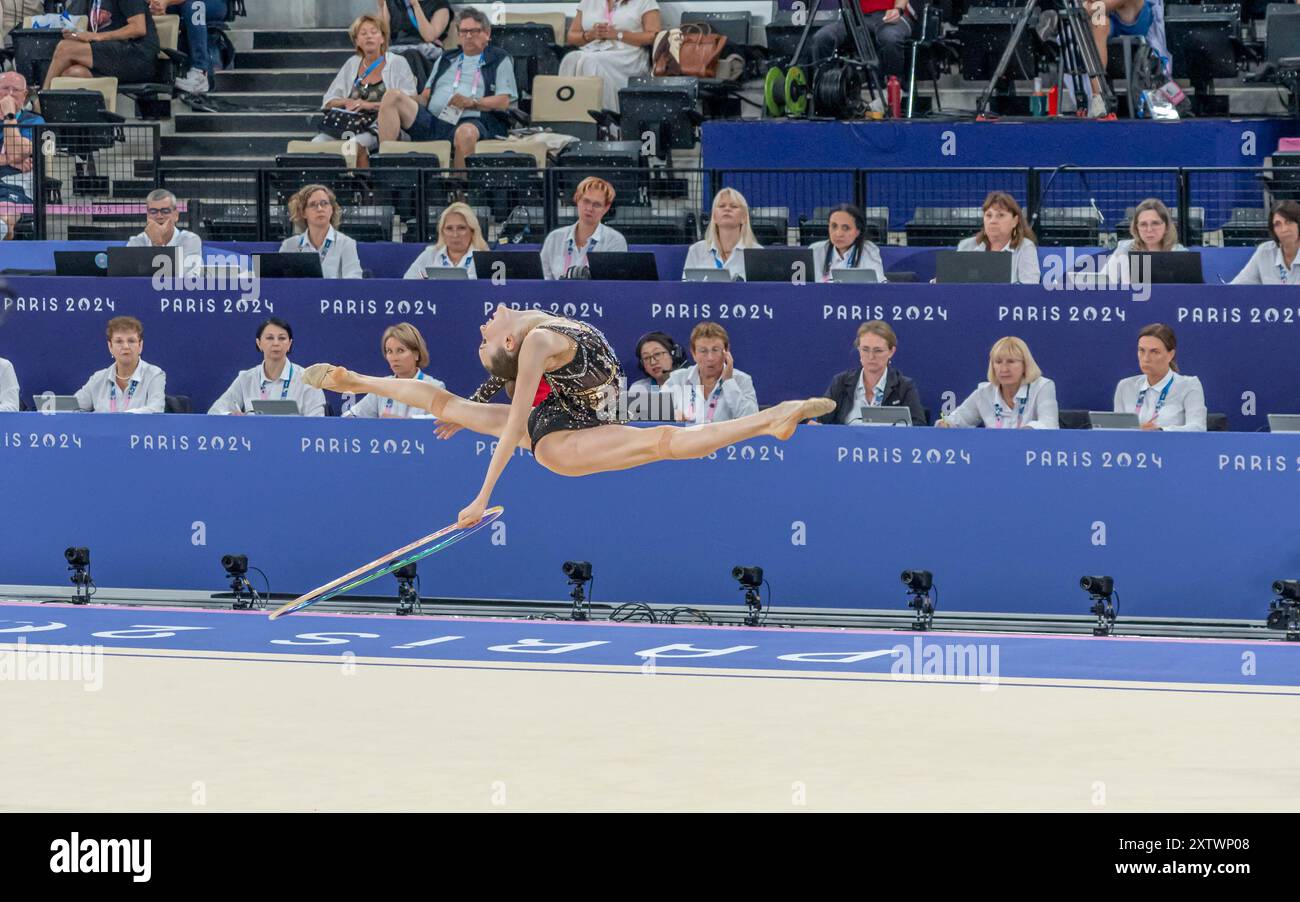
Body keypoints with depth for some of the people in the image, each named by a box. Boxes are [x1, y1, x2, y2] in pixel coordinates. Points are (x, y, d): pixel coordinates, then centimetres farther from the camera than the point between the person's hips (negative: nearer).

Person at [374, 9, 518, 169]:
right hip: (432, 121, 5)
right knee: (393, 97, -18)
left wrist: (471, 102, -11)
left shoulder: (500, 60, 17)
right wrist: (412, 99, 0)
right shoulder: (446, 60, 32)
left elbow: (503, 102, 4)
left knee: (466, 132, -43)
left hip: (471, 121, -5)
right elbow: (425, 96, 25)